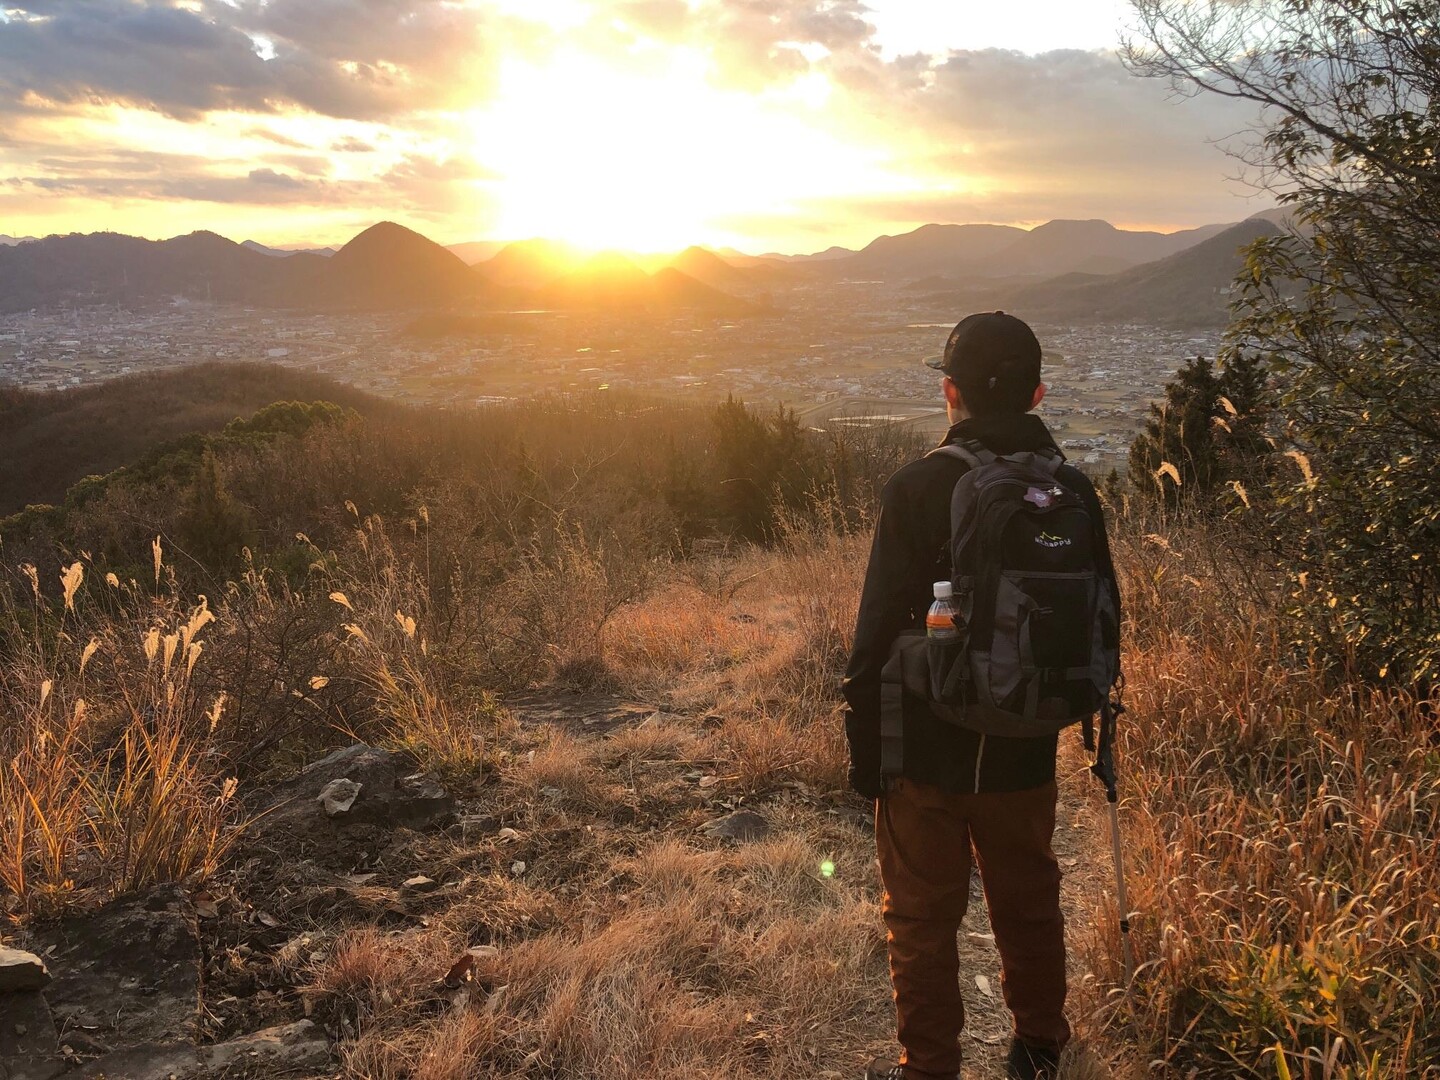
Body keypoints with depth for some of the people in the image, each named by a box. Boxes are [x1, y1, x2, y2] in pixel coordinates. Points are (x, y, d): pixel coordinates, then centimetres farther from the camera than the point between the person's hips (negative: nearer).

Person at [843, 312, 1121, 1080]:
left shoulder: (918, 488, -17)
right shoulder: (1073, 490, -3)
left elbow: (878, 632, -16)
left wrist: (864, 748, -6)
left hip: (927, 754, -4)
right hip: (1026, 755, 5)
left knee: (922, 918, 12)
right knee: (1029, 907, 23)